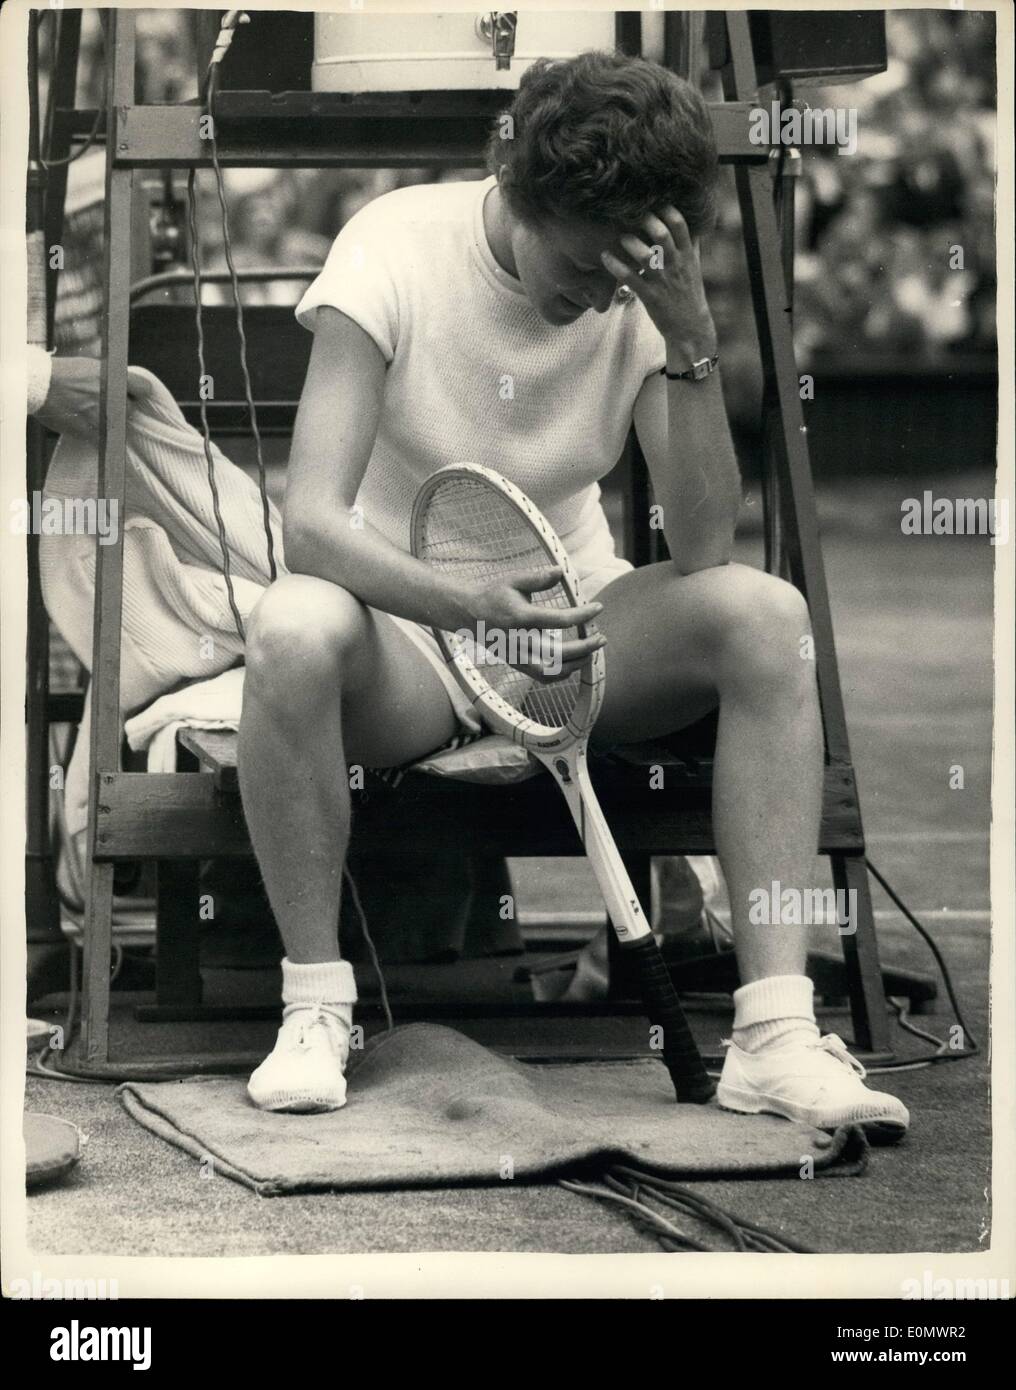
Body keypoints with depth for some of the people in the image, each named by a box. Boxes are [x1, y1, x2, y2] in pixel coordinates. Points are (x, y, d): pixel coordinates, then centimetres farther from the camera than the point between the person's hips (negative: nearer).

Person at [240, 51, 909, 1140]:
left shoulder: (649, 288, -7)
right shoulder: (397, 248, -16)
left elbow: (704, 545, -16)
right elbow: (310, 519, -25)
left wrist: (691, 343, -28)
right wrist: (473, 606, -42)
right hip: (405, 625, -3)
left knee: (766, 612, -27)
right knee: (291, 630, -38)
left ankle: (775, 1031, -31)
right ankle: (314, 1006, -23)